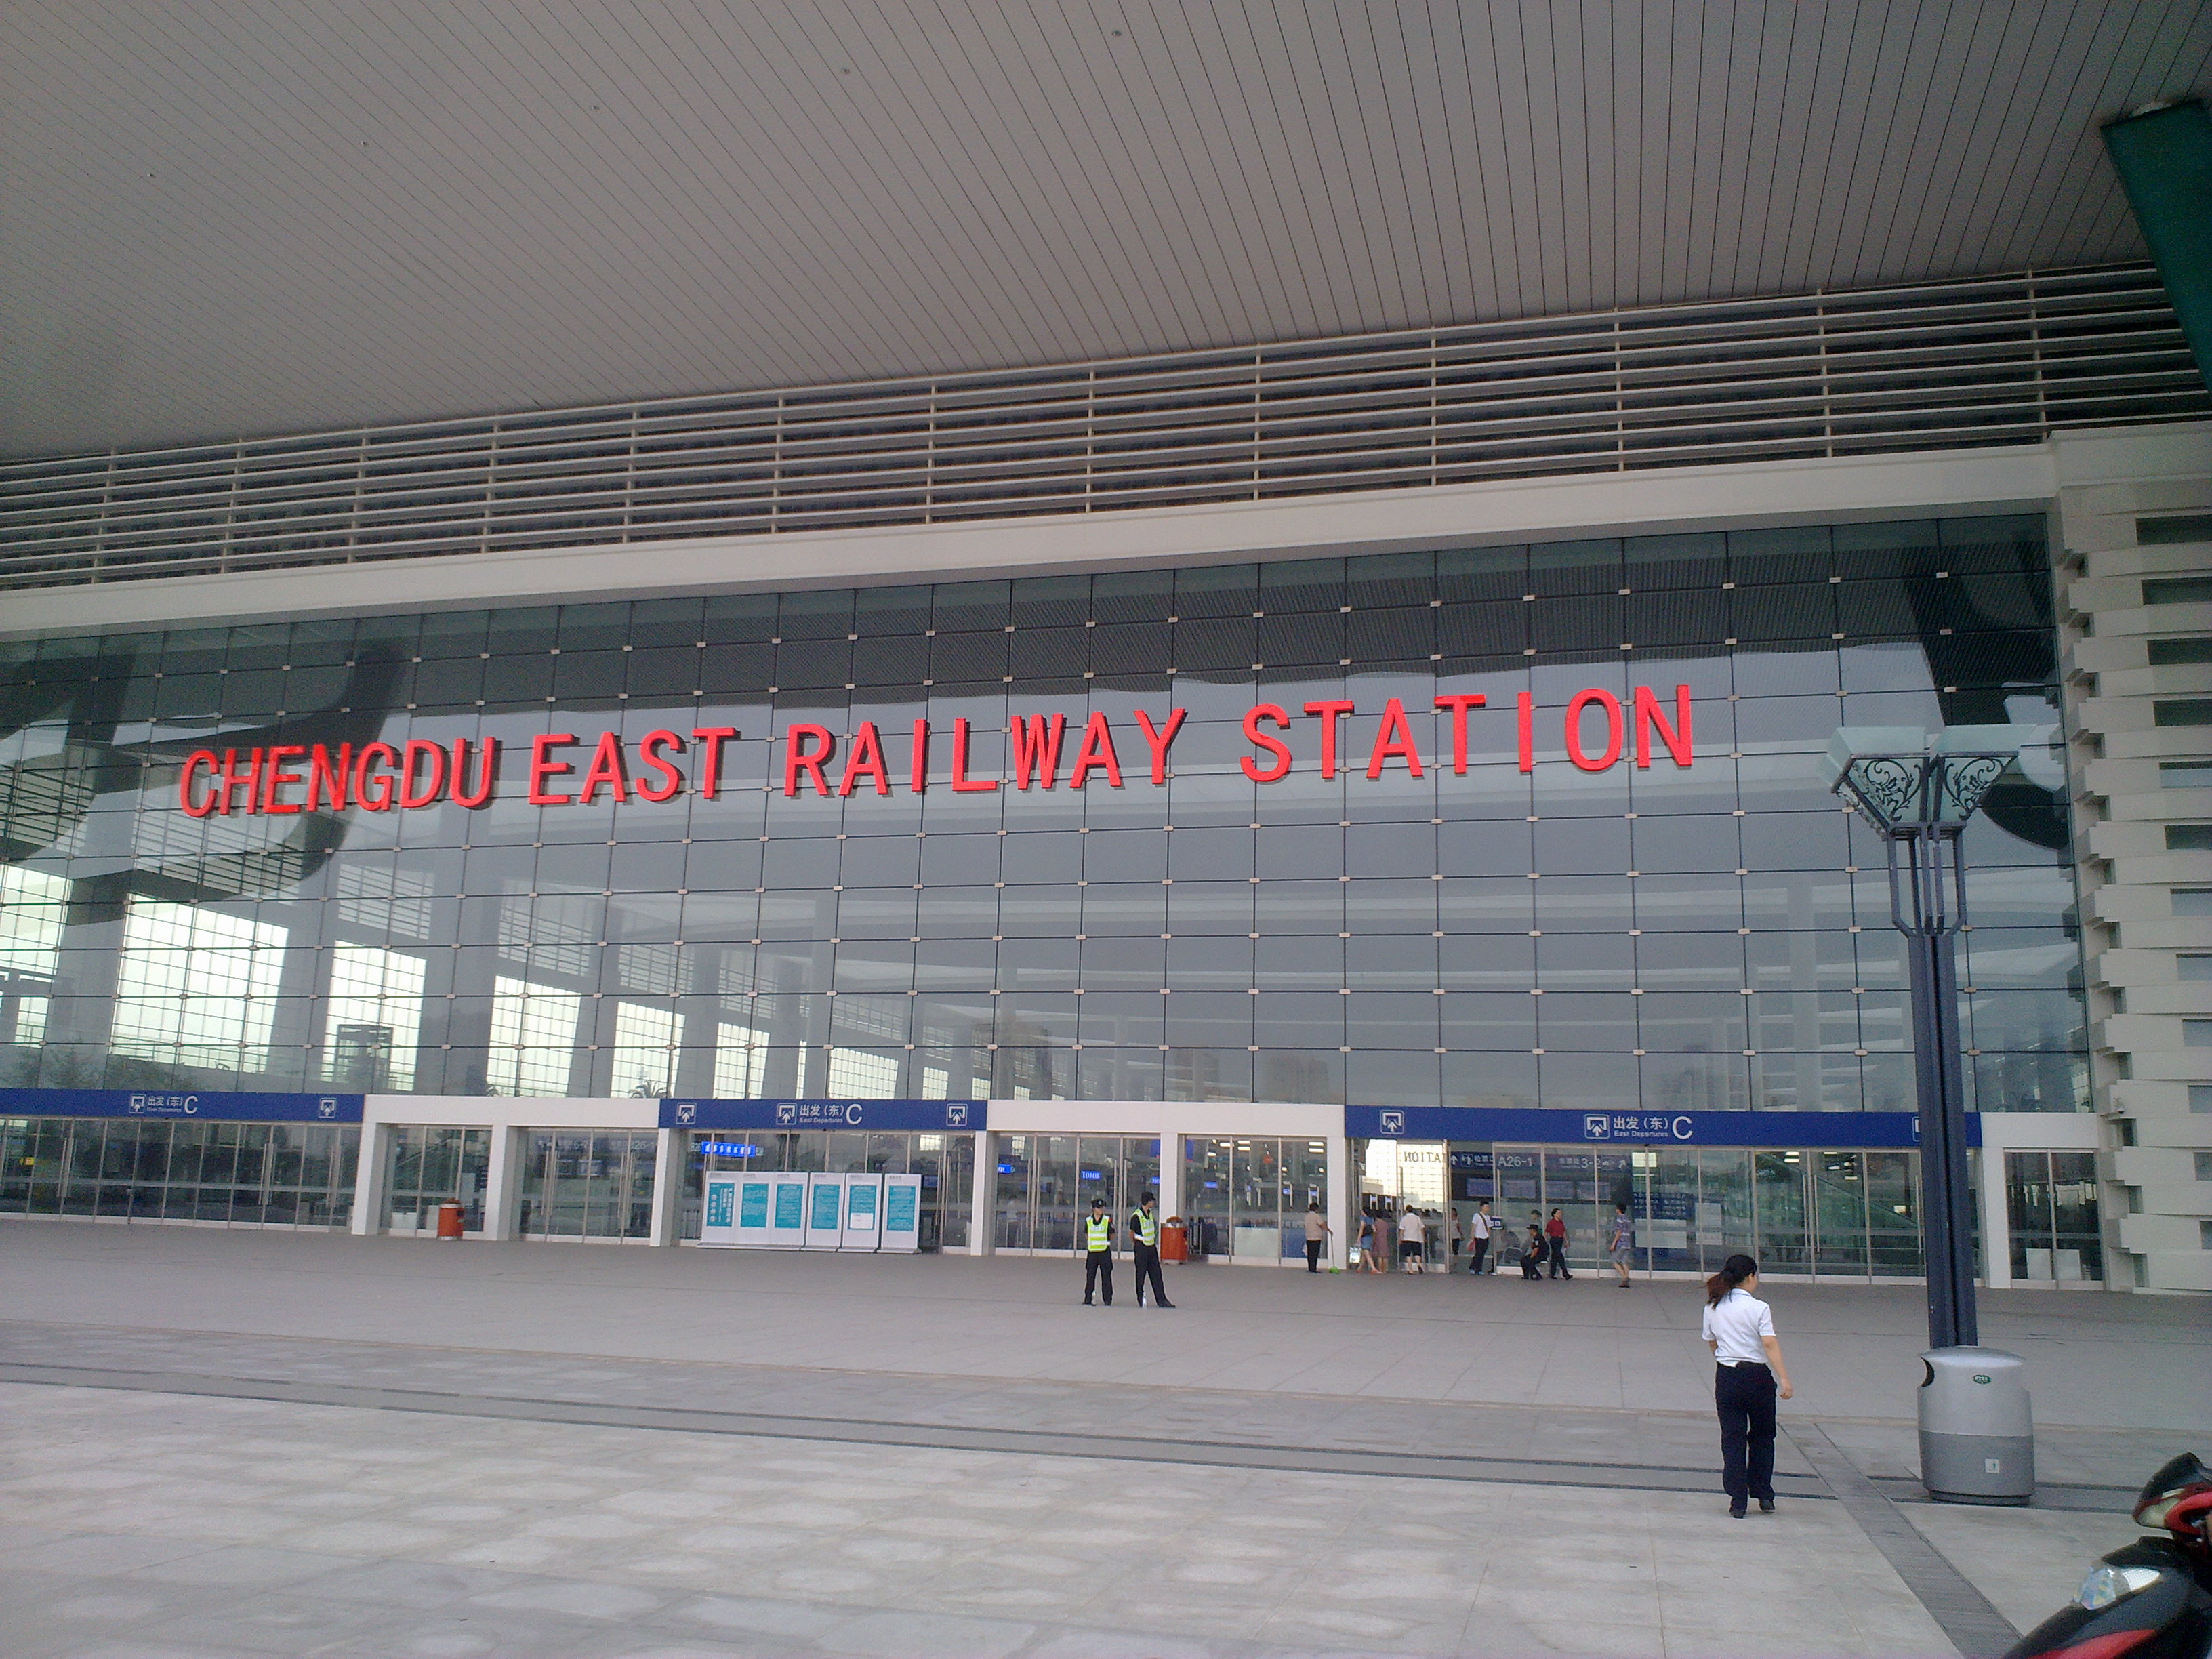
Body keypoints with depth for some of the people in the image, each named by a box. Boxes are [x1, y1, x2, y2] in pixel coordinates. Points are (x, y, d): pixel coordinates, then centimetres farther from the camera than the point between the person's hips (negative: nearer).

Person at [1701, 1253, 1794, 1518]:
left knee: (1733, 1440, 7)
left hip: (1726, 1378, 3)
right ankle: (1764, 1496, 21)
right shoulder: (1759, 1308, -11)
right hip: (1758, 1377, -3)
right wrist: (1784, 1379, -22)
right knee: (1762, 1437, 16)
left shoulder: (1713, 1308, 3)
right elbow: (1770, 1345, -20)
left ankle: (1738, 1501, 5)